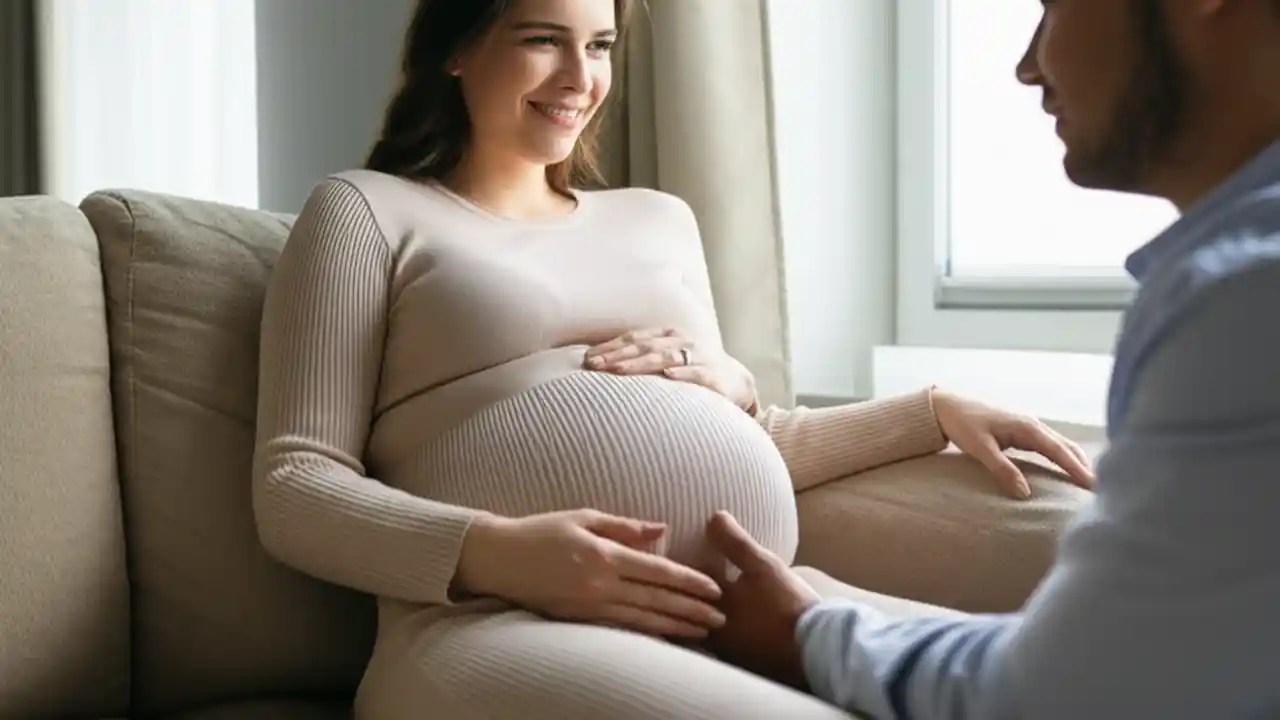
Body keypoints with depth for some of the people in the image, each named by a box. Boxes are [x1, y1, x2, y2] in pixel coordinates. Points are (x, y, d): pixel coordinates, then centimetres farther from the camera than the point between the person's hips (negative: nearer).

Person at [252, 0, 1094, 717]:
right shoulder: (367, 211, 13)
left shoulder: (659, 218, 30)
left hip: (756, 609, 6)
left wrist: (937, 411, 21)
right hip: (509, 628, -5)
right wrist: (492, 552, -15)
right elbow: (294, 489, 3)